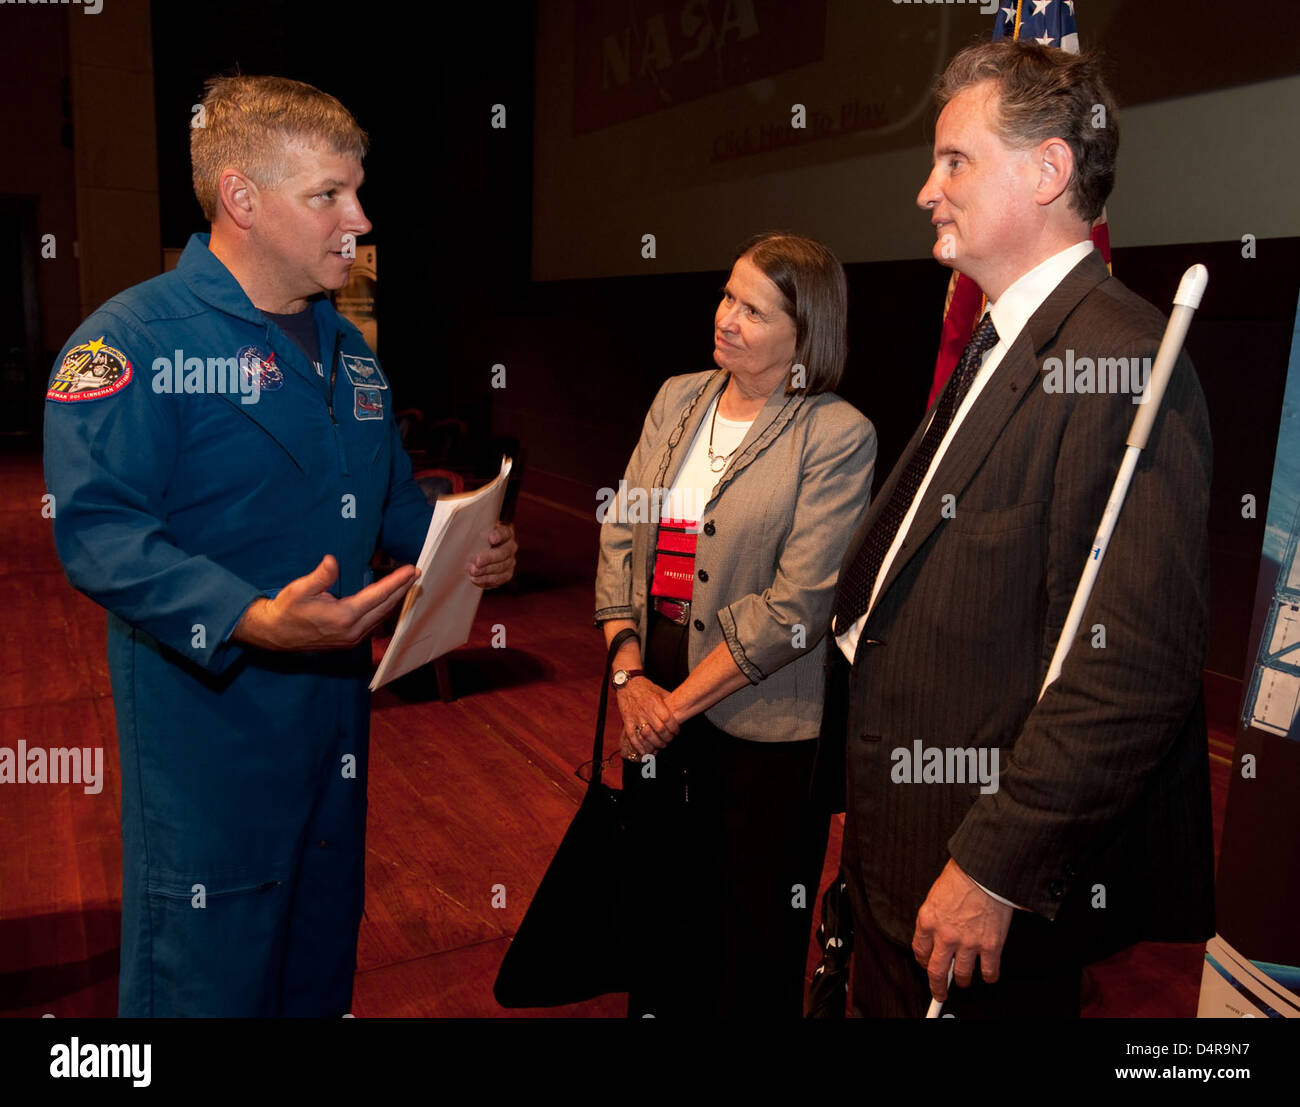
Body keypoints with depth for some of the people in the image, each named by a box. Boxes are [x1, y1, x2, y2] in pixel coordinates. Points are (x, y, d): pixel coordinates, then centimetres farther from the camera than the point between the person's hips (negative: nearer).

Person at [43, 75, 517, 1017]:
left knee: (323, 970, 23)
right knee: (205, 981, 9)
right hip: (207, 726, -7)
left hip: (337, 719, 7)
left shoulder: (349, 349, 12)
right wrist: (251, 621, -35)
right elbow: (101, 532, -22)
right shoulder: (134, 339, -14)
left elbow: (391, 499, 18)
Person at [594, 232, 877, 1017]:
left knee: (754, 947, 12)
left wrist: (680, 701, -11)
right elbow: (619, 536, 6)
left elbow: (795, 606, -15)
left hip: (763, 725, -5)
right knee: (663, 914, 20)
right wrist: (630, 673, -4)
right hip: (653, 701, 5)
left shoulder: (838, 436, -11)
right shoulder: (677, 400, 6)